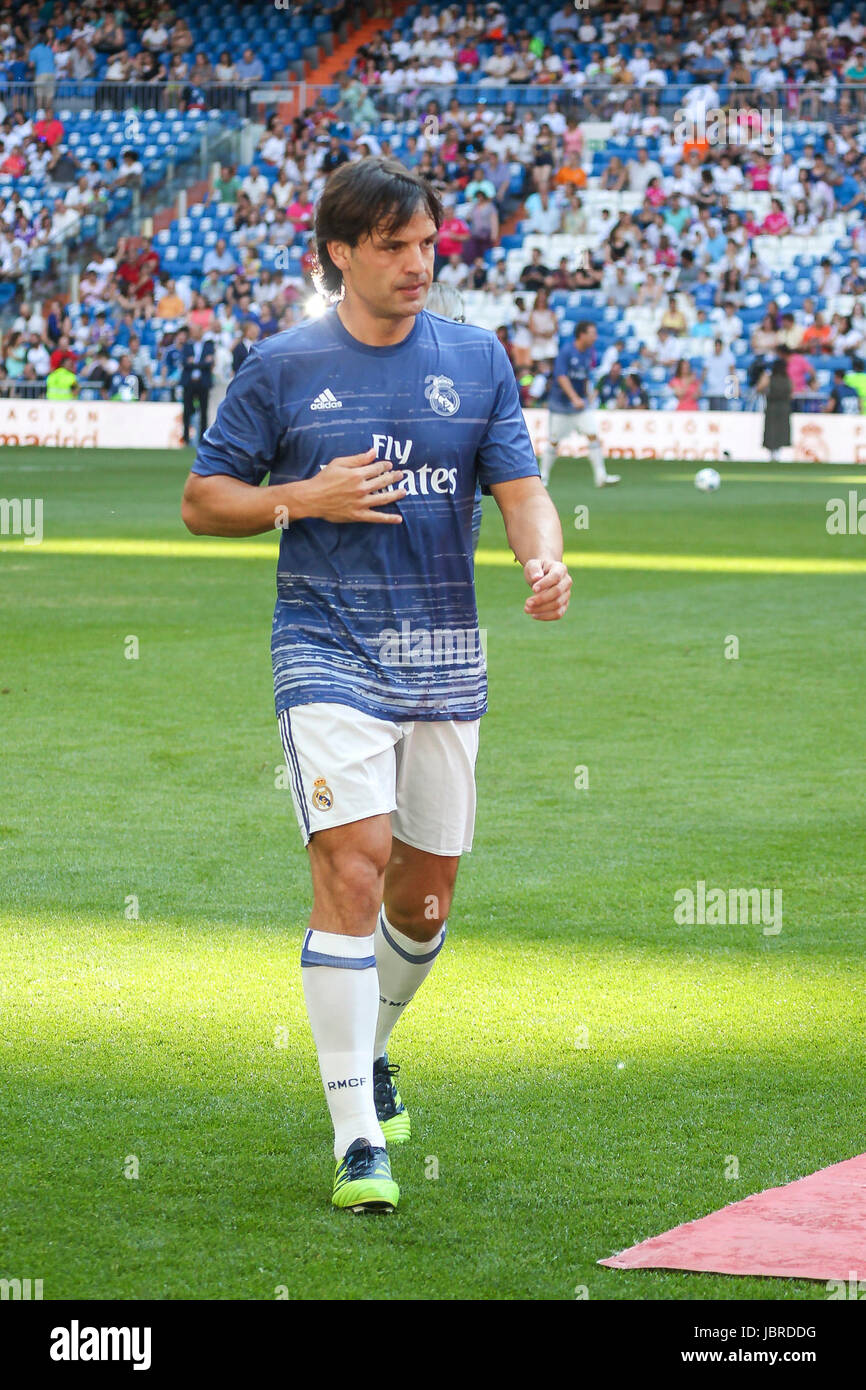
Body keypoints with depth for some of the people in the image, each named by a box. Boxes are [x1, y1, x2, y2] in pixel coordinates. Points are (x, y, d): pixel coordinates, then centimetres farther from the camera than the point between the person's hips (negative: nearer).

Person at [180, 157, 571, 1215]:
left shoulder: (477, 360, 7)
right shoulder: (282, 368, 1)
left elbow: (521, 490, 4)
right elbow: (202, 501, 6)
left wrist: (544, 557, -18)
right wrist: (306, 499, -10)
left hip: (443, 654, 3)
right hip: (328, 652, -3)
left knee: (425, 888, 9)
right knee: (353, 868, -17)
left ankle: (367, 1045, 40)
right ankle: (357, 1136, -14)